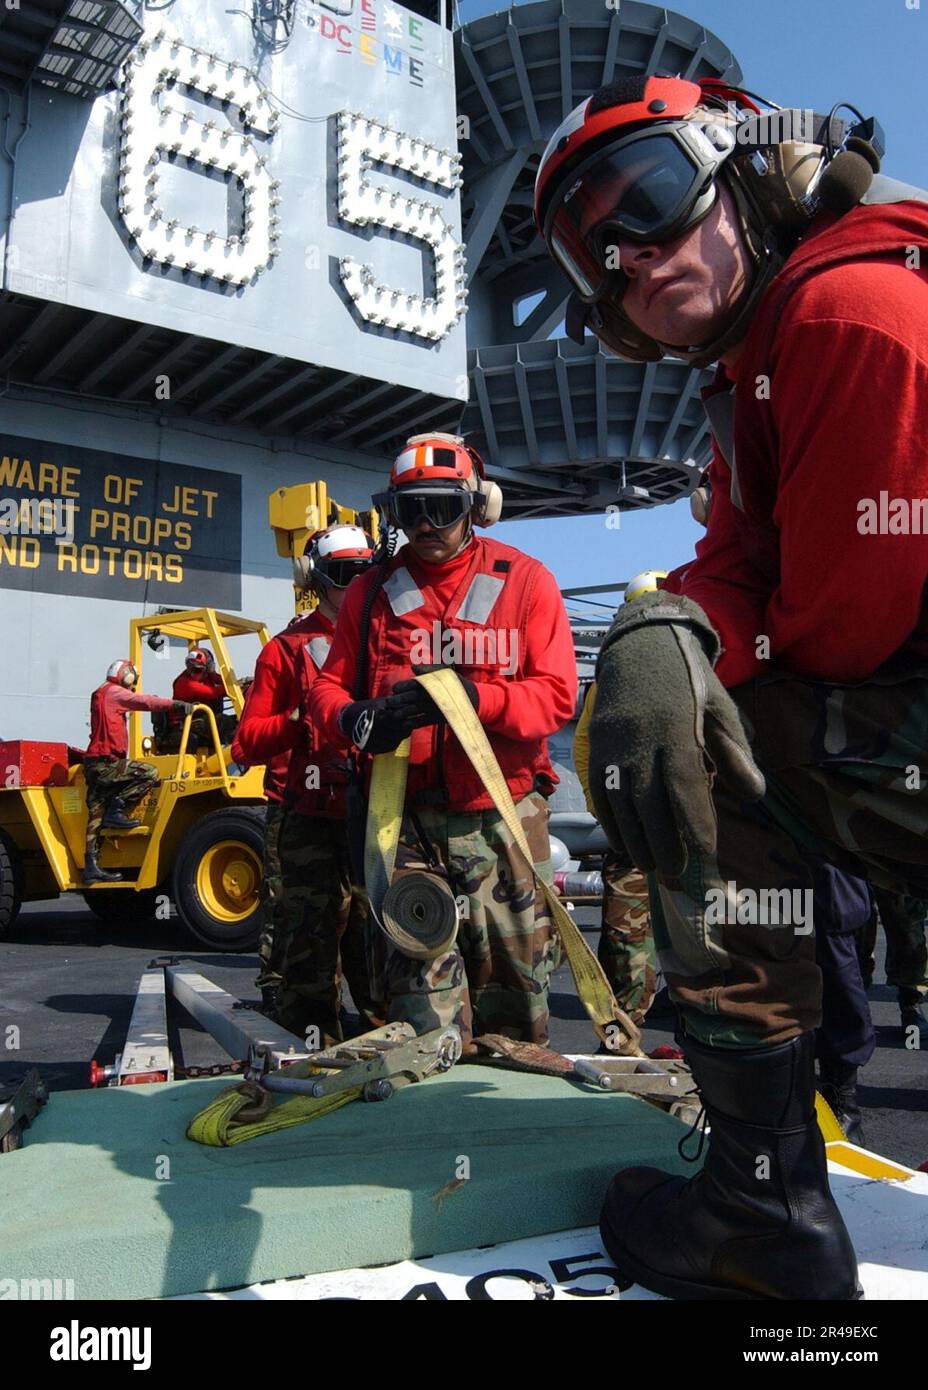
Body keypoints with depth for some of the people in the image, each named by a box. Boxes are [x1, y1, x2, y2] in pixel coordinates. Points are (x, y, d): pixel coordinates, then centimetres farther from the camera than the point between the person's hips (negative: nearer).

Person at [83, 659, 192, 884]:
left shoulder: (99, 695, 27)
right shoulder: (113, 692, -3)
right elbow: (142, 701, -13)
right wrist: (175, 704, -15)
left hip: (95, 765, 10)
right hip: (106, 762, -10)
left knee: (97, 818, 7)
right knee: (149, 774, -14)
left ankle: (91, 866, 5)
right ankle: (116, 810, -11)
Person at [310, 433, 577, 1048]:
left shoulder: (524, 581, 1)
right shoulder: (374, 591, 10)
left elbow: (557, 695, -7)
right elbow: (329, 687, 11)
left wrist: (472, 697, -24)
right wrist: (356, 719, -14)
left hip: (502, 816, -1)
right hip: (406, 813, 1)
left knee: (513, 983, 8)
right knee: (419, 977, -3)